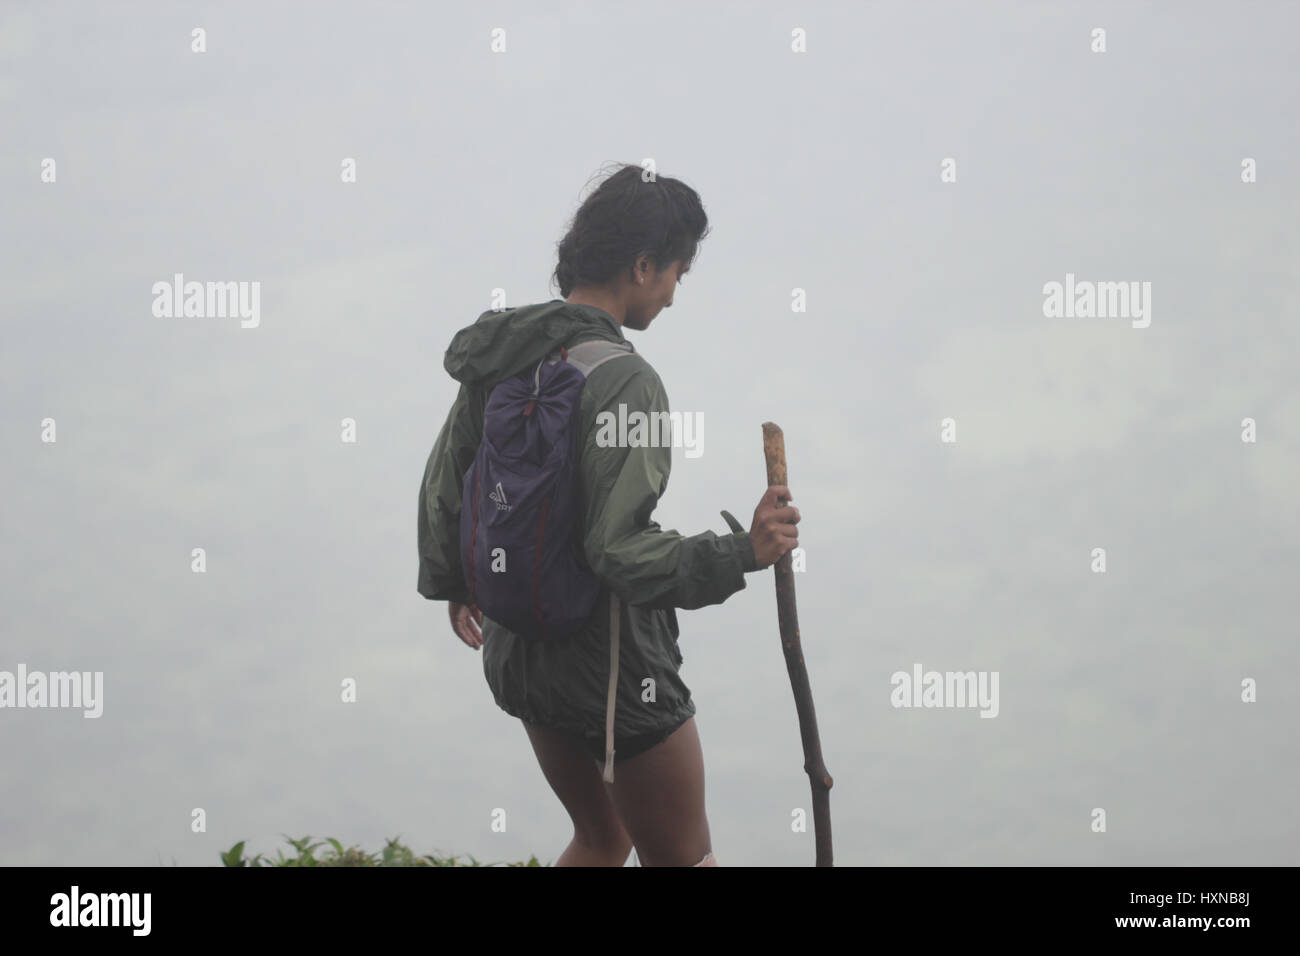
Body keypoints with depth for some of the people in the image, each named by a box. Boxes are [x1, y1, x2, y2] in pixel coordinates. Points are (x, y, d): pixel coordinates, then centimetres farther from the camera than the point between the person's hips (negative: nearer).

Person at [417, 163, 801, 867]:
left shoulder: (502, 353, 1)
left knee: (601, 838, 25)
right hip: (610, 661, -8)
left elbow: (443, 482, 14)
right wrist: (740, 553, -31)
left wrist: (450, 582, 29)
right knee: (682, 858, 8)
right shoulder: (623, 380, -24)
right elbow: (619, 550, -28)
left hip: (517, 651, 8)